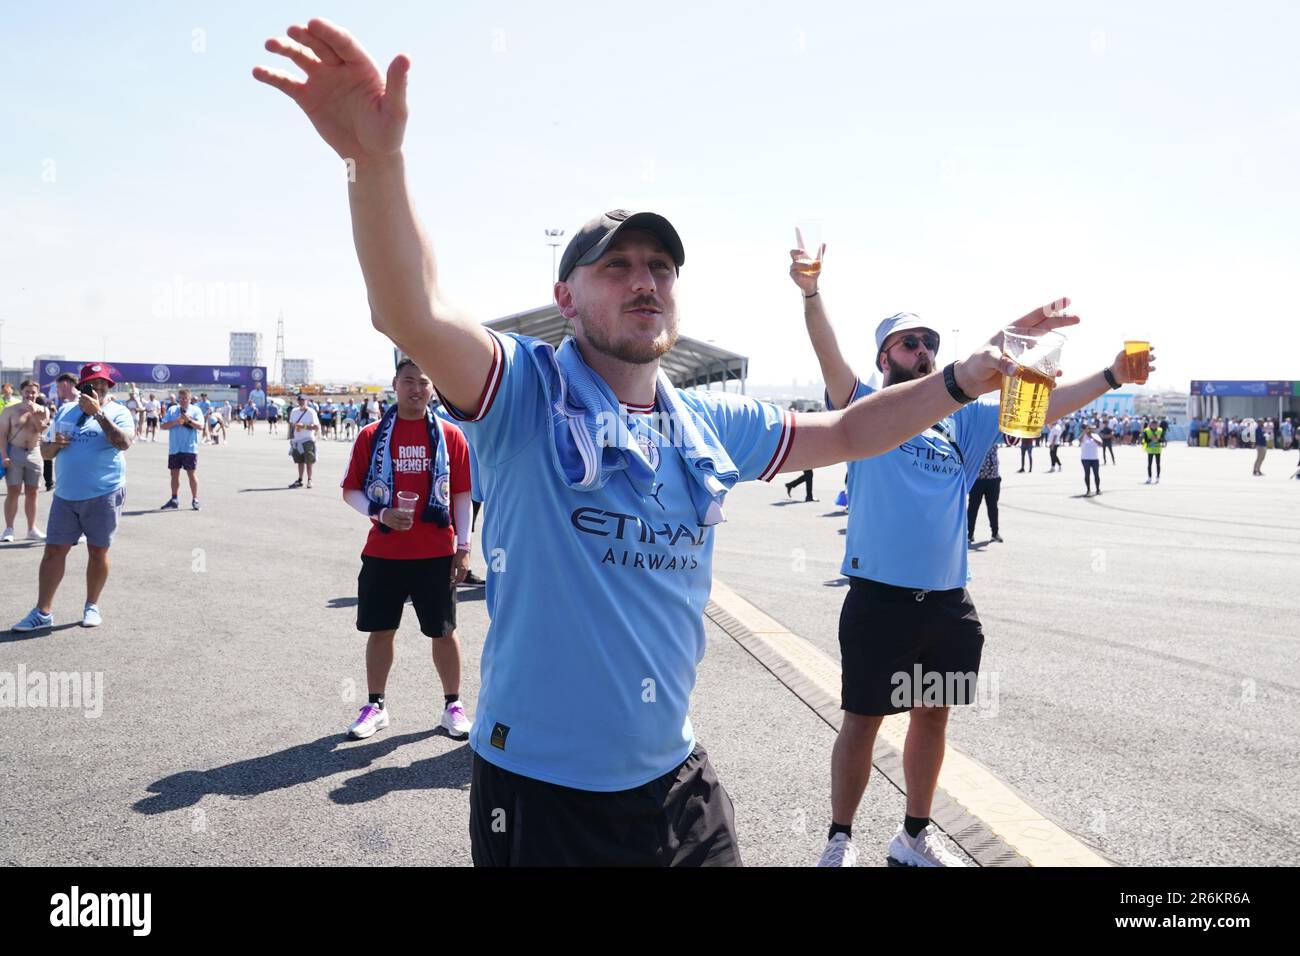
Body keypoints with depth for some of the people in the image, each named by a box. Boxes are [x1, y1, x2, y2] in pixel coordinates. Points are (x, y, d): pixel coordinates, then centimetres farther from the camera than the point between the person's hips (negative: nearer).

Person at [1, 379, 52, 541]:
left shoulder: (43, 410, 6)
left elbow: (43, 429, -9)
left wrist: (33, 412, -16)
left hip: (34, 453, 3)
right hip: (14, 453, -2)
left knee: (32, 493, 7)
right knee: (13, 492, -5)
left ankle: (32, 529, 13)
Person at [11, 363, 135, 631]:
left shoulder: (117, 412, -3)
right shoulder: (65, 411, 12)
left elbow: (124, 443, -23)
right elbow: (45, 450, 18)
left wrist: (98, 412, -25)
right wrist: (54, 444, -5)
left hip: (103, 496, -4)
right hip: (65, 495, 4)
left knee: (97, 551, 6)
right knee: (54, 550, 3)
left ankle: (92, 606, 21)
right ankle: (42, 612, 9)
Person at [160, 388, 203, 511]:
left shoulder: (195, 410, 1)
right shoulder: (172, 410, 9)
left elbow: (200, 426, -9)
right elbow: (164, 426, 2)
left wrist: (189, 420, -23)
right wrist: (176, 422, -14)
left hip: (190, 448, -3)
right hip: (174, 448, 3)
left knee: (192, 474, -1)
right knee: (174, 473, 9)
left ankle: (195, 500, 6)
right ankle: (174, 500, 19)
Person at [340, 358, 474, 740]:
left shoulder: (450, 435, 0)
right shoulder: (372, 435, 1)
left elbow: (461, 494, 2)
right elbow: (351, 490, 3)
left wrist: (463, 546, -1)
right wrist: (380, 513, -15)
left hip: (437, 554, -1)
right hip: (383, 552, 1)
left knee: (443, 632, 8)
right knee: (380, 630, 11)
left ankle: (453, 705, 24)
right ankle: (375, 707, 27)